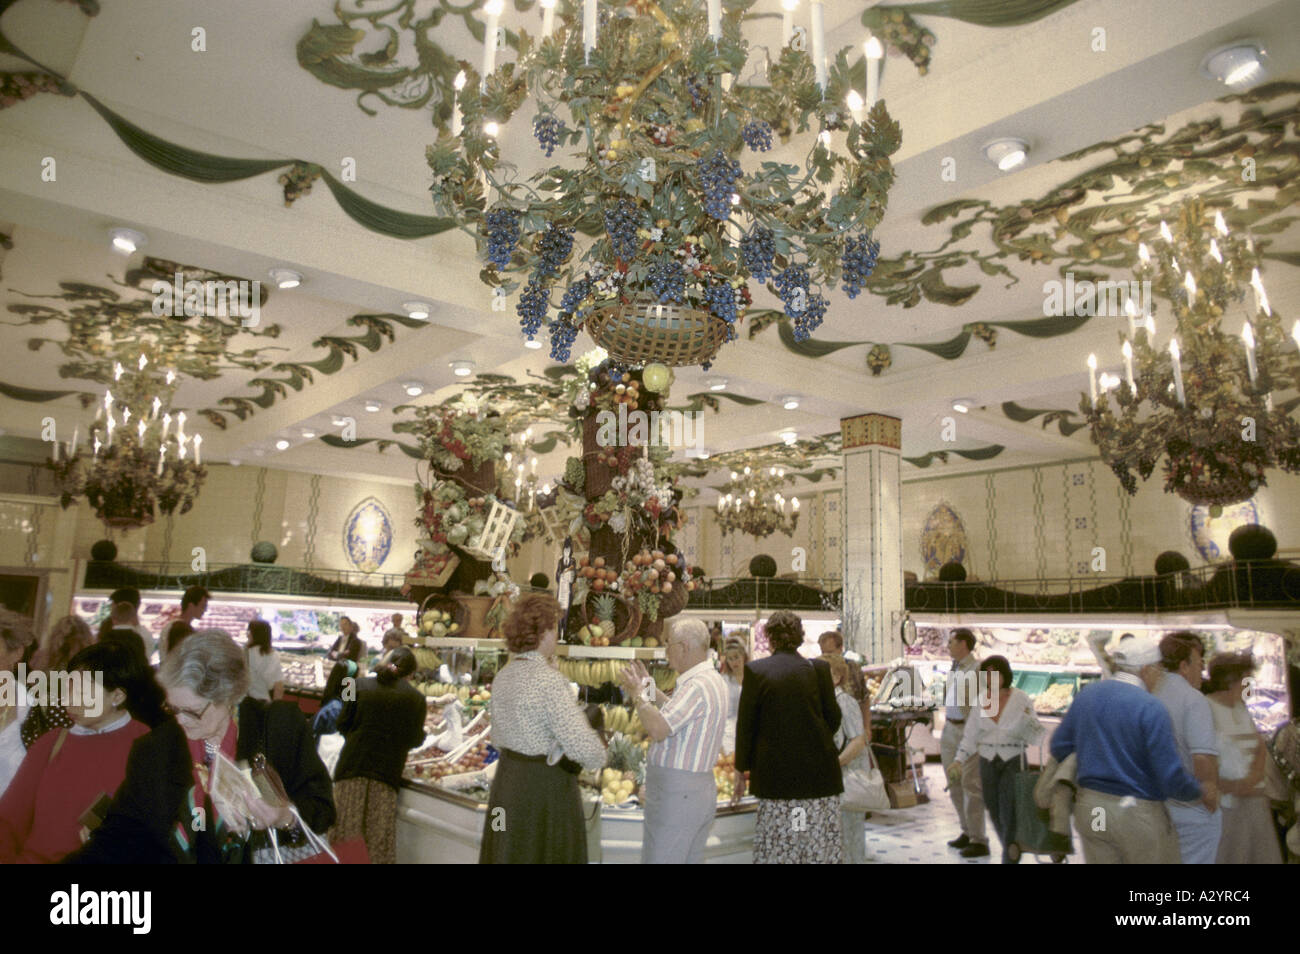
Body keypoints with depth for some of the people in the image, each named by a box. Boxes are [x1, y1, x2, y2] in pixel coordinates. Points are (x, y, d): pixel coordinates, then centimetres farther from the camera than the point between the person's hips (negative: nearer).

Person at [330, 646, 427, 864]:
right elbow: (415, 739, 2)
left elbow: (343, 724, 4)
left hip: (352, 762, 1)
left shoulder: (361, 686, 4)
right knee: (381, 833, 8)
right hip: (388, 768, 0)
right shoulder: (416, 698, 1)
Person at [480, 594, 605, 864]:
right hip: (546, 787, -8)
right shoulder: (549, 680, -22)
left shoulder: (503, 676, 4)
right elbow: (583, 748, -25)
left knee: (508, 855, 18)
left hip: (507, 781, 8)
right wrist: (598, 757, -5)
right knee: (544, 856, 7)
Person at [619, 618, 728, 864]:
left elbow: (658, 730, -26)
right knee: (690, 859, 16)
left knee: (660, 859, -2)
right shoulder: (714, 680, 12)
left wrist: (638, 695, -12)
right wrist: (650, 689, 17)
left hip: (676, 793, -10)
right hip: (702, 787, 10)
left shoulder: (696, 687, -21)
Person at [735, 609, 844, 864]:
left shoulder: (755, 670, -6)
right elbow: (833, 718, 5)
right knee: (821, 843, 9)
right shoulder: (819, 668, -3)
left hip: (775, 772, -1)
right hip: (819, 772, 1)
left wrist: (742, 769, 8)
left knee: (777, 846, 7)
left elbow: (745, 724, -2)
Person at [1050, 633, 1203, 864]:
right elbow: (1172, 778, -17)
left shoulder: (1086, 695, 2)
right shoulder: (1151, 709, -17)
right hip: (1138, 815, -5)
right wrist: (1199, 789, 3)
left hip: (1089, 808, 5)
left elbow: (1059, 746, 8)